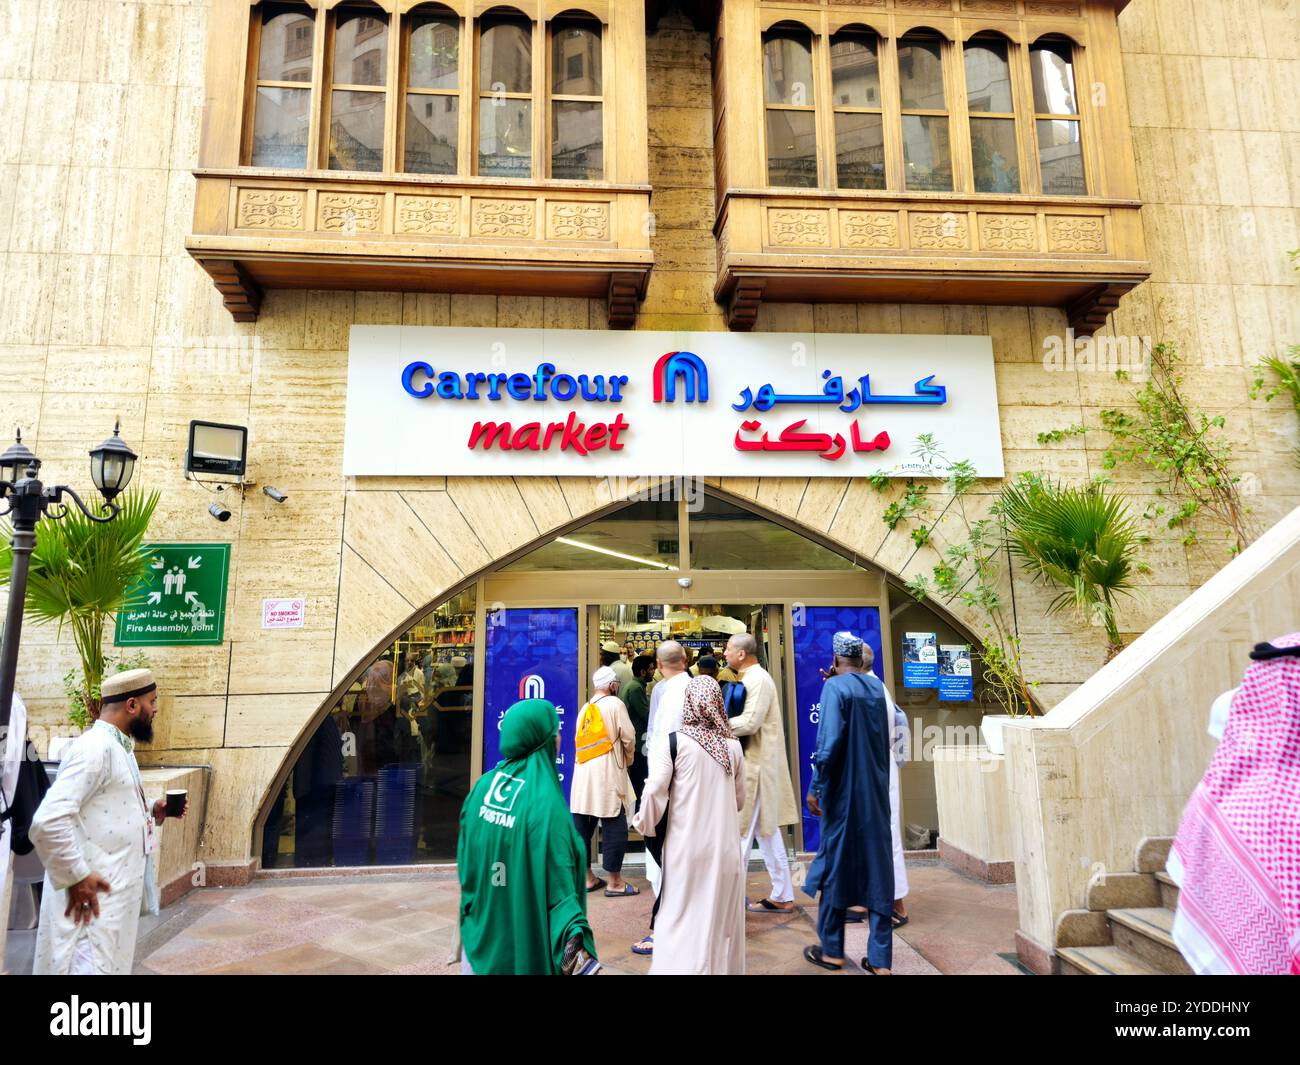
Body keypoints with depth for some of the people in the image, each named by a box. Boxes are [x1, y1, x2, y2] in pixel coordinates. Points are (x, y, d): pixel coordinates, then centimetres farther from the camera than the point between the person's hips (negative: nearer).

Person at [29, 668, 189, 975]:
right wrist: (76, 877, -22)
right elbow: (48, 822, -27)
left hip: (116, 893, 10)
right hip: (94, 896, -10)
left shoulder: (118, 747, 14)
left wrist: (153, 813, 7)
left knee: (112, 965, 18)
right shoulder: (95, 747, -19)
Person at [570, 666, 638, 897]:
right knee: (614, 826, 1)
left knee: (582, 827, 11)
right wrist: (628, 757, 10)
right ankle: (615, 882, 6)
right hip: (608, 774, -7)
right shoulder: (615, 704, -6)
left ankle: (587, 877, 20)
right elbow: (629, 737, -9)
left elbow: (580, 741, 13)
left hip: (582, 774, 7)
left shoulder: (585, 708, 12)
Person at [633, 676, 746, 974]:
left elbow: (653, 791, -14)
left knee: (682, 916, 9)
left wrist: (646, 824, 5)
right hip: (724, 845, 3)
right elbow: (739, 799, 11)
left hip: (686, 844, -3)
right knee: (722, 917, 15)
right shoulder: (733, 746, -1)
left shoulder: (675, 743, -11)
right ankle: (724, 967, 26)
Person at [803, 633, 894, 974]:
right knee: (877, 868, 9)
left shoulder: (835, 687, -13)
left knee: (836, 865, 7)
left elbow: (830, 742, -22)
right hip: (877, 792, 6)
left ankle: (832, 950, 20)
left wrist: (815, 788, -15)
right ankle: (880, 959, 13)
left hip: (844, 792, -5)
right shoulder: (878, 687, 7)